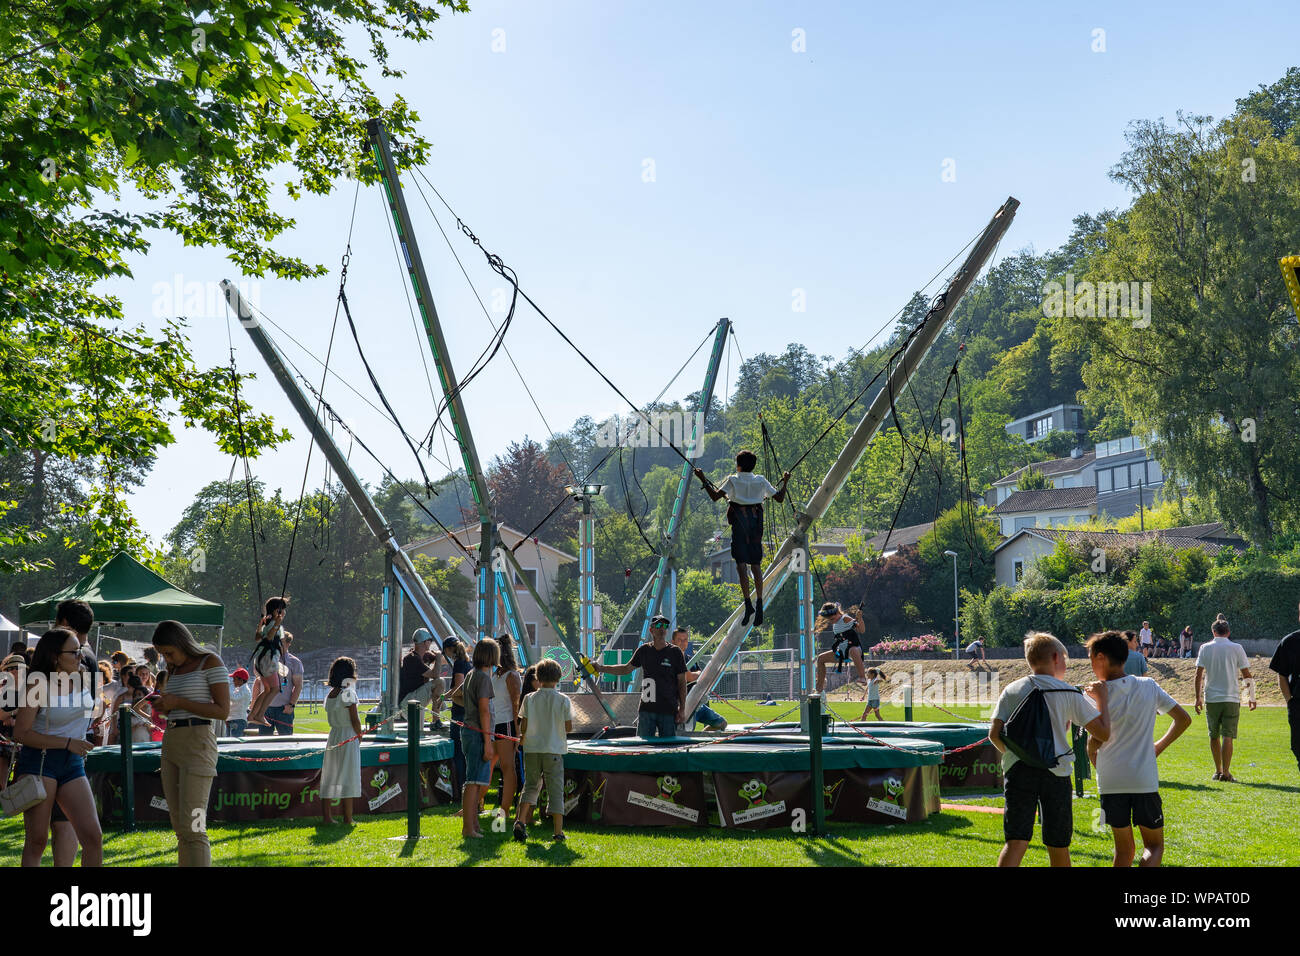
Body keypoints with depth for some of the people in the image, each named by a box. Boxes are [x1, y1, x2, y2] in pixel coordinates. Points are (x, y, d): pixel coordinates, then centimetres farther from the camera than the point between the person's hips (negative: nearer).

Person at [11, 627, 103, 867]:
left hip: (73, 765, 5)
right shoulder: (40, 684, -10)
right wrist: (67, 743, -15)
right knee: (36, 841, -6)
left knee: (93, 838, -5)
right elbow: (21, 733, -13)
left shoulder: (84, 678, 7)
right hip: (39, 761, -5)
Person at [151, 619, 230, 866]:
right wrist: (164, 706, 5)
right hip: (171, 745, 8)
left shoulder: (211, 663, -5)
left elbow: (223, 711, -12)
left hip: (198, 745, -8)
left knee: (192, 827, -16)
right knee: (180, 827, 5)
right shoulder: (175, 670, 17)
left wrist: (178, 702, -13)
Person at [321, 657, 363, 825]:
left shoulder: (329, 694, 7)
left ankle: (326, 816, 12)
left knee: (330, 776, 10)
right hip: (349, 737, -6)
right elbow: (354, 719, -13)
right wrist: (360, 736, 2)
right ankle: (347, 819, 1)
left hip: (333, 735, 6)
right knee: (348, 775, -2)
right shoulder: (348, 693, -13)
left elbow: (331, 718, 10)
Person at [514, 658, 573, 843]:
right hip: (554, 750, -2)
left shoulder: (529, 699, -2)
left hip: (532, 749, 2)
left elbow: (523, 727, -2)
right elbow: (569, 727, -3)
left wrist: (523, 737, 18)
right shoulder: (563, 700, -5)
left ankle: (521, 820, -5)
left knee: (531, 785, 14)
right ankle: (558, 831, 5)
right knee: (555, 789, 4)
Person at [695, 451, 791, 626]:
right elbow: (779, 498, 12)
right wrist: (785, 482, 27)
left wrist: (703, 480, -5)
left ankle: (748, 604, -19)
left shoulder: (733, 480, -3)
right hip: (756, 522, 4)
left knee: (741, 563, -7)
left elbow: (715, 496, -14)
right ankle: (759, 603, 8)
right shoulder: (761, 481, 7)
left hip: (739, 522, -4)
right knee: (756, 564, 11)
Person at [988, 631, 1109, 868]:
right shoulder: (1068, 692, 3)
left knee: (1015, 842, -6)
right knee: (1058, 846, 12)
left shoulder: (1011, 691, 9)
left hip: (1018, 770, 1)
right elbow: (1103, 733, 2)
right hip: (1055, 773, -1)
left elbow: (994, 735, 2)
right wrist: (1101, 699, 17)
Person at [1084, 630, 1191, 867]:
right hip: (1145, 780, 1)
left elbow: (1094, 743, -8)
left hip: (1111, 781, -1)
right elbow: (1183, 719, 8)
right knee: (1154, 845, 11)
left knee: (1124, 849, 13)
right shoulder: (1149, 686, 2)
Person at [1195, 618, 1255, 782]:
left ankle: (1218, 771, 19)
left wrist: (1198, 698, 4)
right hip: (1231, 698, -1)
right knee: (1228, 736, -2)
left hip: (1211, 698, 1)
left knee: (1214, 736, 12)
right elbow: (1246, 675, 1)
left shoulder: (1205, 648, 2)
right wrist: (1251, 697, 9)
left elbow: (1199, 675, -1)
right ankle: (1226, 772, -8)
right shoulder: (1236, 648, 0)